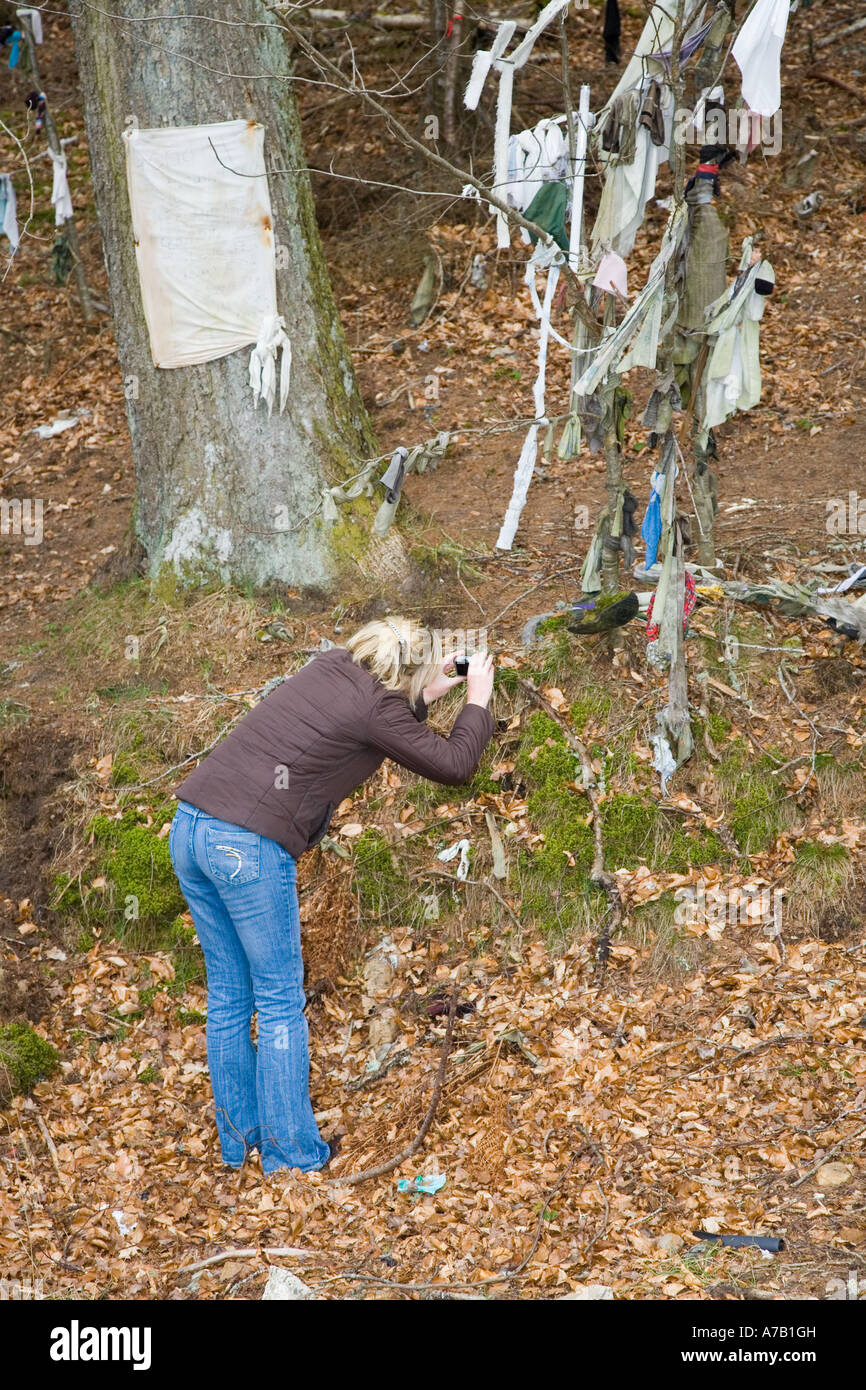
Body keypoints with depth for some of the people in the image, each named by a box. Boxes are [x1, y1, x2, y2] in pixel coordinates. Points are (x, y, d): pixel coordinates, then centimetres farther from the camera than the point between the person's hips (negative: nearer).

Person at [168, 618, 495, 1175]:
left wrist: (425, 696, 29)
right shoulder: (377, 708, -7)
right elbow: (453, 764, 3)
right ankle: (290, 1155, 10)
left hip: (190, 823, 8)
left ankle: (239, 1140, 26)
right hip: (248, 847, -8)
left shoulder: (331, 665, 13)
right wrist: (478, 701, 17)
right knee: (281, 1002, 4)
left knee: (228, 995, 16)